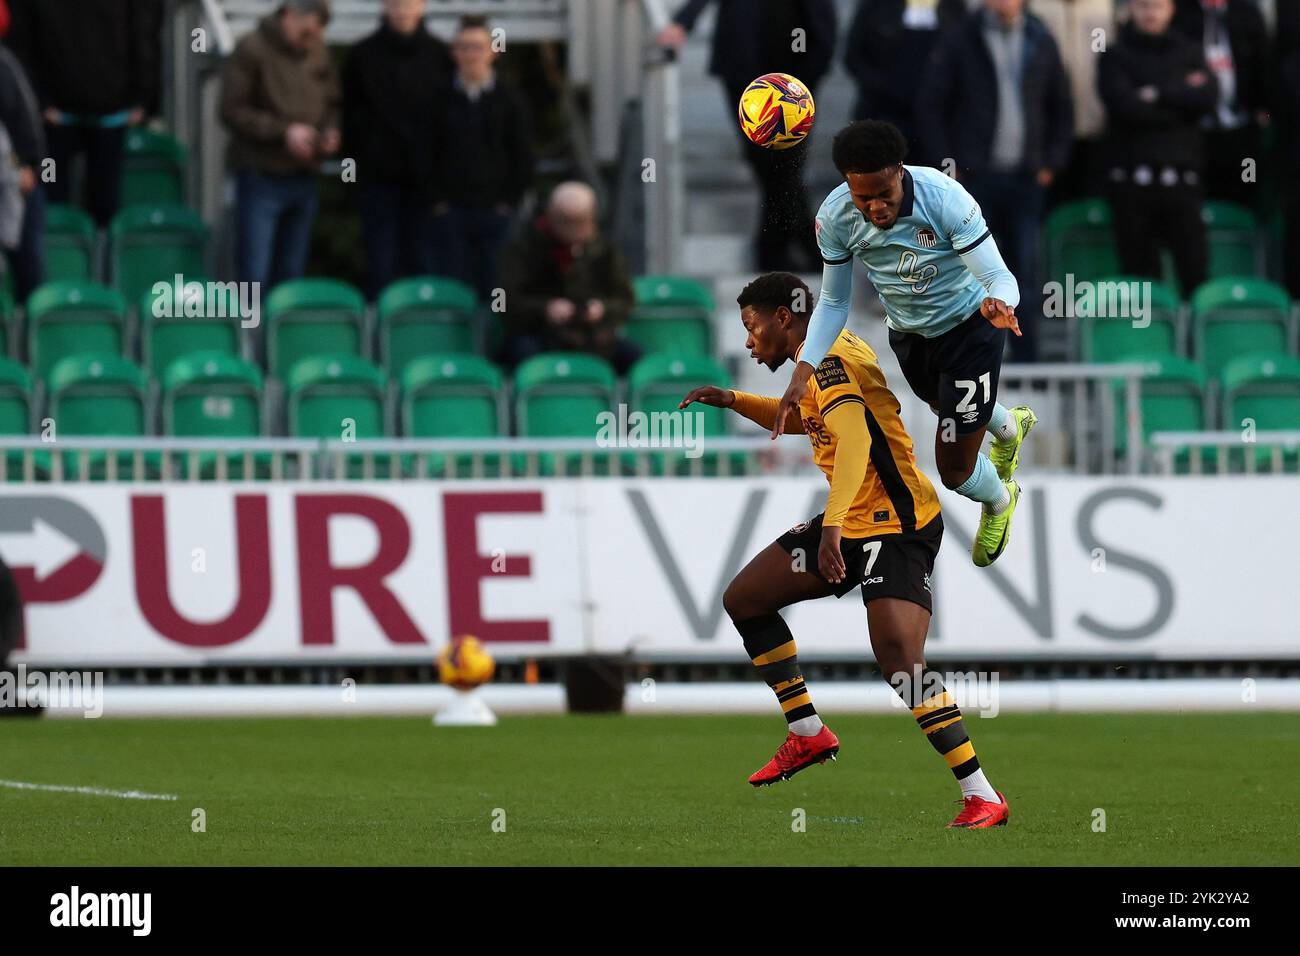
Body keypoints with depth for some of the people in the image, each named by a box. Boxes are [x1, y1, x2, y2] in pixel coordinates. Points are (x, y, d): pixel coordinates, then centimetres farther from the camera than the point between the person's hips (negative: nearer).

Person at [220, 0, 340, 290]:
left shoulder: (318, 51, 8)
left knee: (290, 274, 10)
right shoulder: (252, 50, -9)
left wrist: (330, 131, -3)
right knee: (254, 275, -7)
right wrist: (284, 132, -18)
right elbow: (232, 111, -12)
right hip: (261, 178, -5)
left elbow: (333, 103, 19)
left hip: (303, 179, 6)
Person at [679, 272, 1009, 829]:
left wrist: (833, 524, -45)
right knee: (743, 599, 15)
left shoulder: (831, 359, -16)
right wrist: (734, 402, 22)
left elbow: (854, 437, -33)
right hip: (851, 524, 10)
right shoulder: (821, 360, 14)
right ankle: (808, 734, 22)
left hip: (897, 523, -10)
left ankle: (982, 797, -22)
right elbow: (800, 421, 36)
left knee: (899, 662, -23)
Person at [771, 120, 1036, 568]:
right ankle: (1010, 424, 72)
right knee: (946, 409, 35)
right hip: (907, 333, 5)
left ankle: (999, 502, 37)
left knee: (954, 469, -2)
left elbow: (1000, 277, -33)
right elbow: (834, 302, -9)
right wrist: (804, 372, -22)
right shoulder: (835, 217, -24)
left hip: (969, 326, -5)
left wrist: (998, 305, -58)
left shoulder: (945, 199, -36)